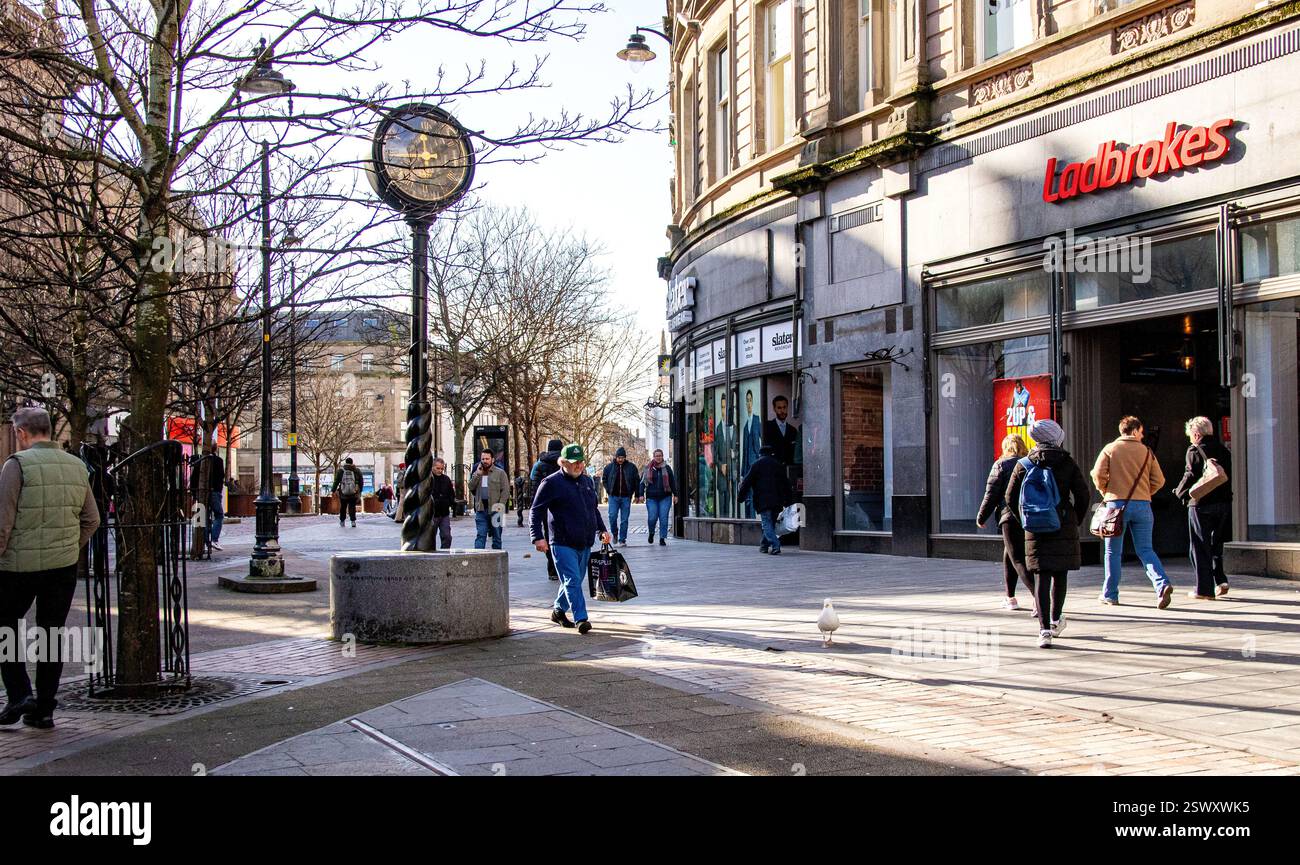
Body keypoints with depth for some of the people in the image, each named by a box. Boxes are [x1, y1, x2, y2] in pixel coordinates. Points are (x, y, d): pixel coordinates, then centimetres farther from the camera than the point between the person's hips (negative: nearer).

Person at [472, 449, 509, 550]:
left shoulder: (500, 473, 2)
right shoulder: (477, 473, 16)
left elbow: (505, 490, -4)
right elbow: (471, 487, 4)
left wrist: (500, 505, -15)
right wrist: (478, 474, -4)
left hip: (495, 510, -3)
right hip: (481, 509, 3)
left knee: (497, 536, 6)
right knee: (480, 536, -5)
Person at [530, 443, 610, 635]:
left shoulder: (588, 481, 15)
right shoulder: (551, 483, -6)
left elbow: (594, 509, 28)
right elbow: (536, 511, -6)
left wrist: (602, 529, 20)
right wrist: (538, 537, -14)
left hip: (584, 543, 7)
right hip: (563, 543, -7)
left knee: (575, 580, 14)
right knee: (572, 580, -12)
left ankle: (559, 610, 30)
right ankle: (580, 619, -14)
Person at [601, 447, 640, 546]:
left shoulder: (631, 467, 3)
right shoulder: (609, 467, 4)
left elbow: (637, 481, 9)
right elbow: (604, 480, 15)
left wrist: (635, 494, 4)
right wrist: (608, 490, 4)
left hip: (626, 497, 0)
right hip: (614, 497, 0)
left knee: (624, 519, 2)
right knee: (612, 516, -10)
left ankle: (622, 539, 9)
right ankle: (614, 533, 14)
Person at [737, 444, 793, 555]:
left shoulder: (757, 465, 0)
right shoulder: (779, 465, 14)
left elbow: (748, 481, 0)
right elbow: (786, 483, 17)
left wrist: (741, 493, 13)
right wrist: (788, 499, 23)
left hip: (763, 500, -5)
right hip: (777, 501, 5)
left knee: (767, 524, -7)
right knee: (771, 523, 17)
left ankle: (775, 546, -23)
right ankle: (764, 545, 25)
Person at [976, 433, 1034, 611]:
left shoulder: (1001, 464, -2)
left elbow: (991, 494, -3)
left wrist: (981, 517, 6)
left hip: (1011, 517, -6)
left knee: (1018, 560, -7)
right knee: (1009, 556, 21)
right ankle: (1010, 598, 27)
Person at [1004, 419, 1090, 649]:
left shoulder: (1023, 465, 2)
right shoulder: (1068, 463, -3)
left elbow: (1010, 499, 3)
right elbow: (1083, 496, -4)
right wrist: (1076, 522, 9)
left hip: (1035, 530, 1)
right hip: (1064, 529, -1)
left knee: (1041, 577, 1)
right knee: (1059, 574, 16)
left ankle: (1044, 629, -9)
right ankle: (1055, 620, 29)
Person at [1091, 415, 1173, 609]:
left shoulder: (1110, 449, 2)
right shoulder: (1146, 452, 7)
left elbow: (1098, 475, -8)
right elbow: (1158, 480, 3)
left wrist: (1106, 492, 8)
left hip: (1117, 504, -1)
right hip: (1142, 505, 1)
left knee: (1113, 551, 9)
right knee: (1145, 550, 5)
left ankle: (1110, 594, 13)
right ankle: (1162, 584, -17)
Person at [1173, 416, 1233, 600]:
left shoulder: (1194, 451, -8)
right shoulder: (1224, 450, 10)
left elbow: (1191, 476, -13)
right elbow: (1231, 475, 9)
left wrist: (1180, 492, 1)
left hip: (1201, 504, -6)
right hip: (1224, 503, 6)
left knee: (1200, 547, 1)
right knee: (1216, 544, 20)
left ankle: (1204, 589, 1)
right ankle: (1221, 580, 9)